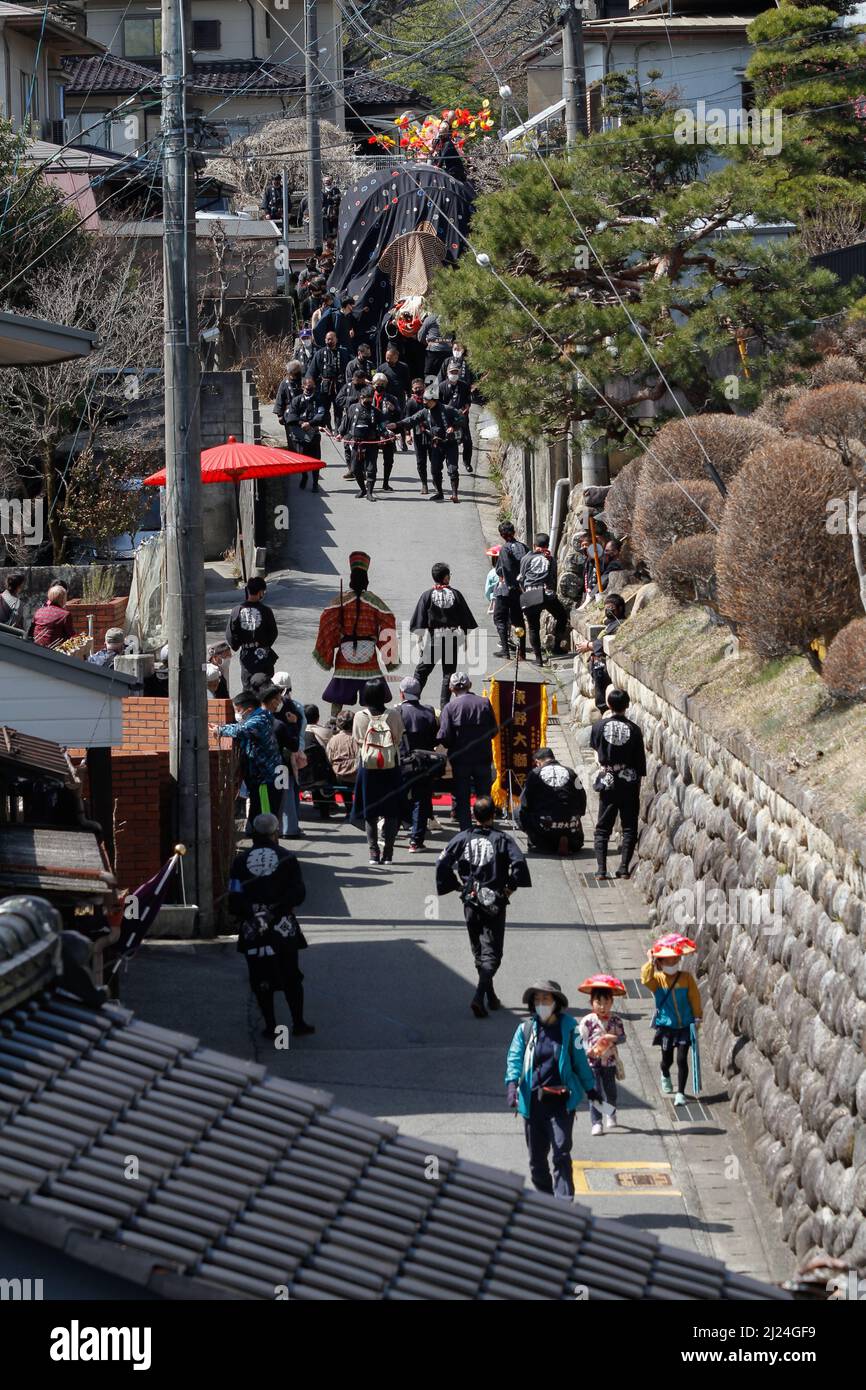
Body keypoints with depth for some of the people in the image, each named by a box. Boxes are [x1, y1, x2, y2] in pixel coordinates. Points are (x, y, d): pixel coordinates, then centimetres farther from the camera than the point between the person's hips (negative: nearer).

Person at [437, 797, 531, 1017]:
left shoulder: (463, 838, 1)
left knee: (479, 951, 17)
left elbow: (442, 863, -5)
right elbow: (518, 862, -18)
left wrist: (456, 886, 7)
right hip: (494, 903, -3)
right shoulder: (502, 839, -6)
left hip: (470, 901, 3)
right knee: (491, 951, -2)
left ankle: (491, 997, 27)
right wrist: (510, 888, -4)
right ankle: (479, 996, -21)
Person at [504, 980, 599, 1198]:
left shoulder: (568, 1028, 2)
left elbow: (580, 1059, 11)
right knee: (536, 1156, 11)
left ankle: (564, 1202, -13)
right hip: (532, 1101, 3)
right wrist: (512, 1083, -22)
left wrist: (590, 1088, 19)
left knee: (561, 1153, -11)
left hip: (561, 1100, -3)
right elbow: (515, 1058, -4)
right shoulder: (526, 1030, 4)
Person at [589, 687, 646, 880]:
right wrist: (638, 782, 9)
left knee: (602, 828, 8)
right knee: (629, 827, 8)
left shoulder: (599, 726, -6)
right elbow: (640, 759, -2)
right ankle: (624, 867, 1)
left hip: (607, 782, 1)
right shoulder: (633, 729, -6)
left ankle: (601, 868, -2)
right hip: (629, 782, -1)